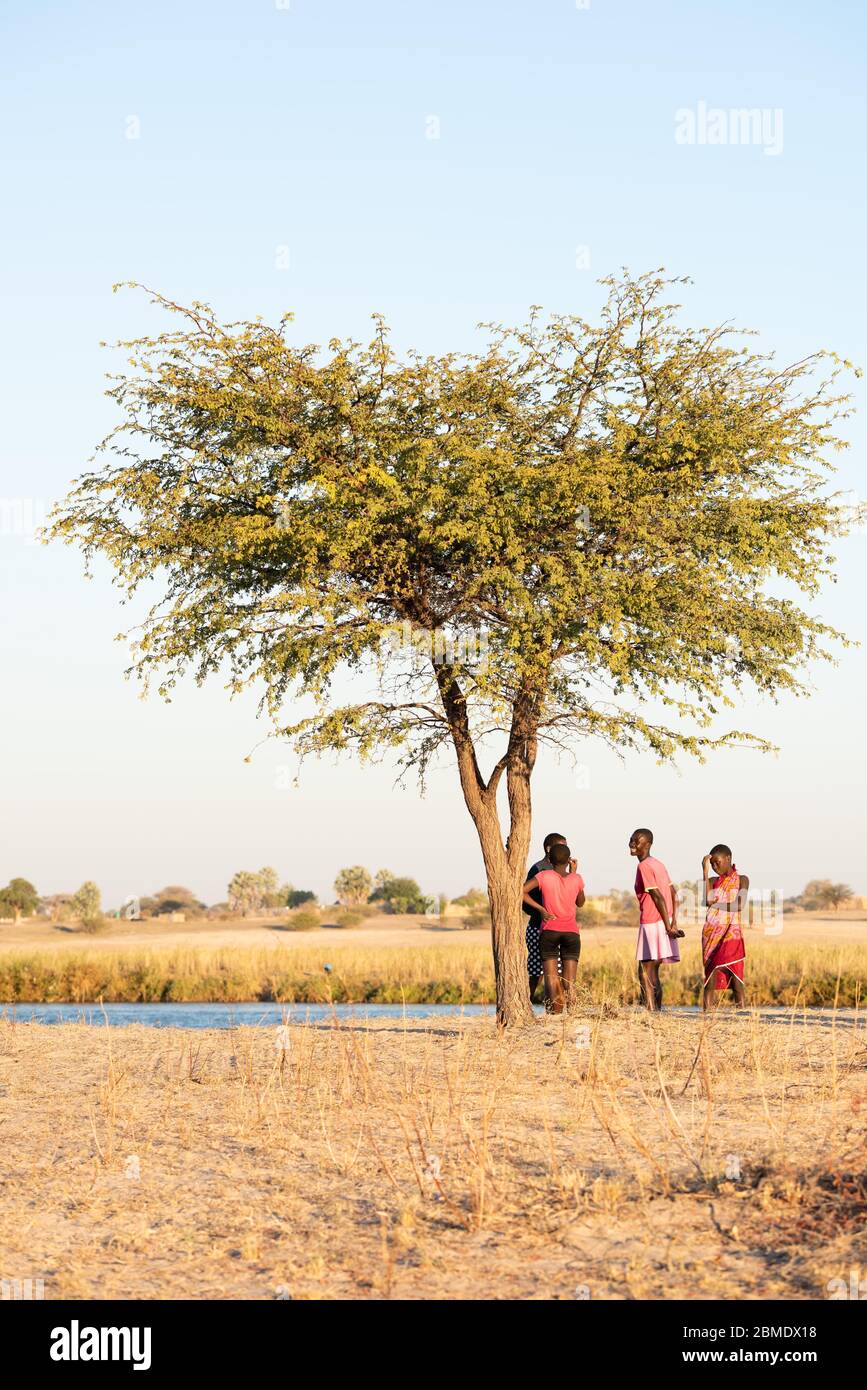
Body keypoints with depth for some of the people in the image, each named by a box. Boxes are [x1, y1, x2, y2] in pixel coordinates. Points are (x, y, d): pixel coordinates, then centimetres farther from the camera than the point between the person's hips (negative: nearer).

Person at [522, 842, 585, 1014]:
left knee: (551, 979, -1)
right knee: (570, 982, 2)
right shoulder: (577, 879, 0)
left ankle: (555, 1017, -12)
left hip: (549, 931, -1)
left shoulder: (544, 876, -4)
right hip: (571, 932, 1)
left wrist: (541, 909, -6)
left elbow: (521, 891, -13)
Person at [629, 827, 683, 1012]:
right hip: (665, 922, 9)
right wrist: (674, 922, 9)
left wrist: (668, 925, -17)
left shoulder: (644, 867, -12)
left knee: (645, 971, -8)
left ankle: (650, 1010, -14)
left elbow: (658, 897, -17)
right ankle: (657, 1008, 17)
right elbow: (673, 894, 13)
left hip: (651, 923, -9)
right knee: (653, 971, 15)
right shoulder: (659, 864, 15)